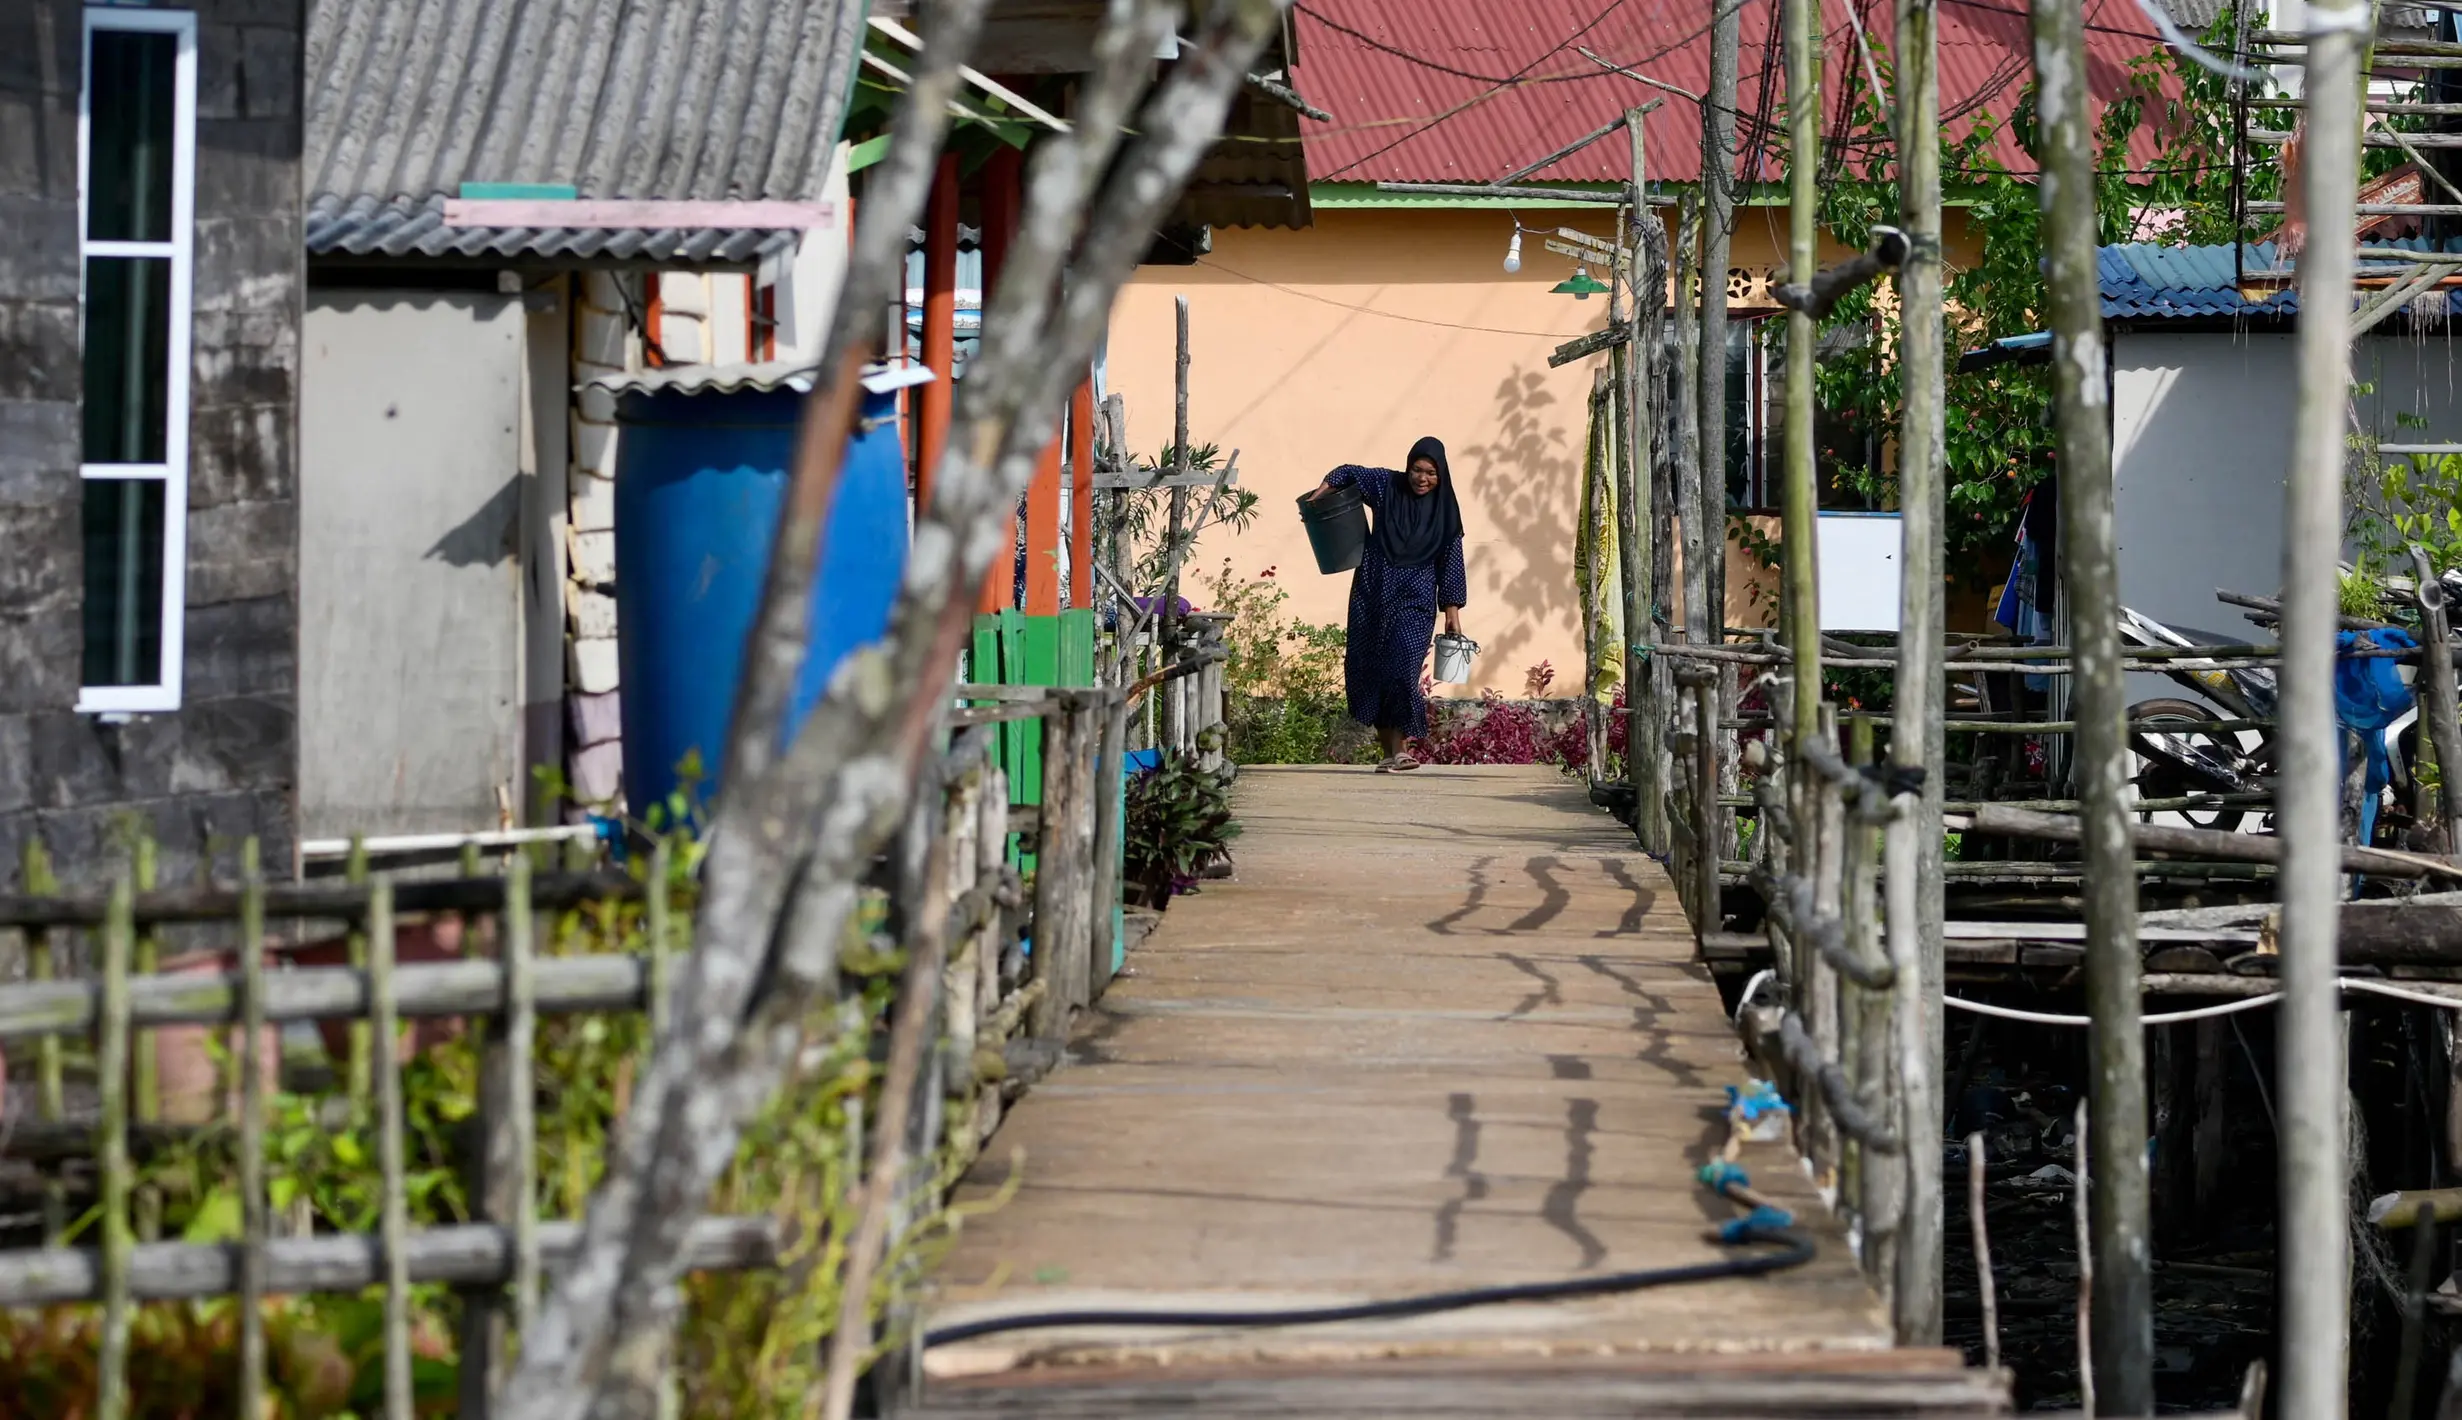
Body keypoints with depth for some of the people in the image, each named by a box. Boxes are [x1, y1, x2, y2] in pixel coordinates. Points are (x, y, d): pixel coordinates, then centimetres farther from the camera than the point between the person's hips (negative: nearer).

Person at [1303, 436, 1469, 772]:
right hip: (1373, 594, 2)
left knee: (1402, 666, -18)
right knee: (1366, 666, 0)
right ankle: (1390, 750, 7)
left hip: (1414, 599, -2)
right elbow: (1348, 473, 13)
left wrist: (1452, 612, 1)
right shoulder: (1387, 486, 2)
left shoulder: (1444, 510, 1)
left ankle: (1399, 748, -18)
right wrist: (1321, 493, -6)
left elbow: (1451, 562, 4)